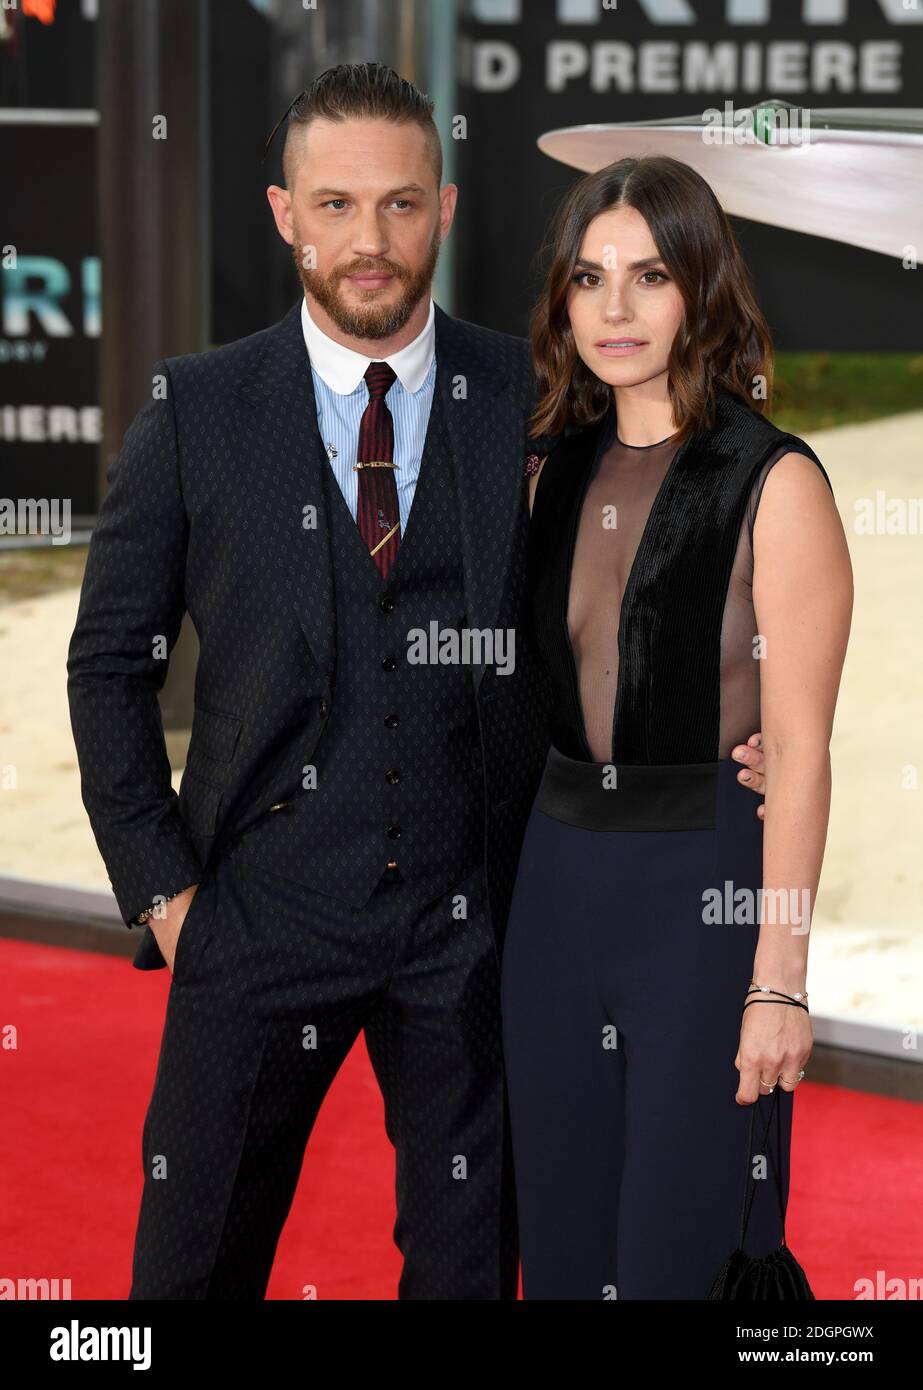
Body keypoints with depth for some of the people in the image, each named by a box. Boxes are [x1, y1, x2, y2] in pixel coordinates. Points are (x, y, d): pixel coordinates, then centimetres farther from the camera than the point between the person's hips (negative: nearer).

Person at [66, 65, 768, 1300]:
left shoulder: (535, 399, -1)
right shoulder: (195, 410, -3)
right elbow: (112, 662, 1)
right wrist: (159, 887, -3)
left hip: (472, 911, 1)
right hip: (263, 908, -1)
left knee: (469, 1254, 15)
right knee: (197, 1254, 10)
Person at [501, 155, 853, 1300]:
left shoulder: (775, 483, -10)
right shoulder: (559, 471, 8)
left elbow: (797, 746, -13)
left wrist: (779, 977, -16)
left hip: (706, 886, -5)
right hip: (556, 872, 6)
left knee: (678, 1244, 4)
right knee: (562, 1231, 14)